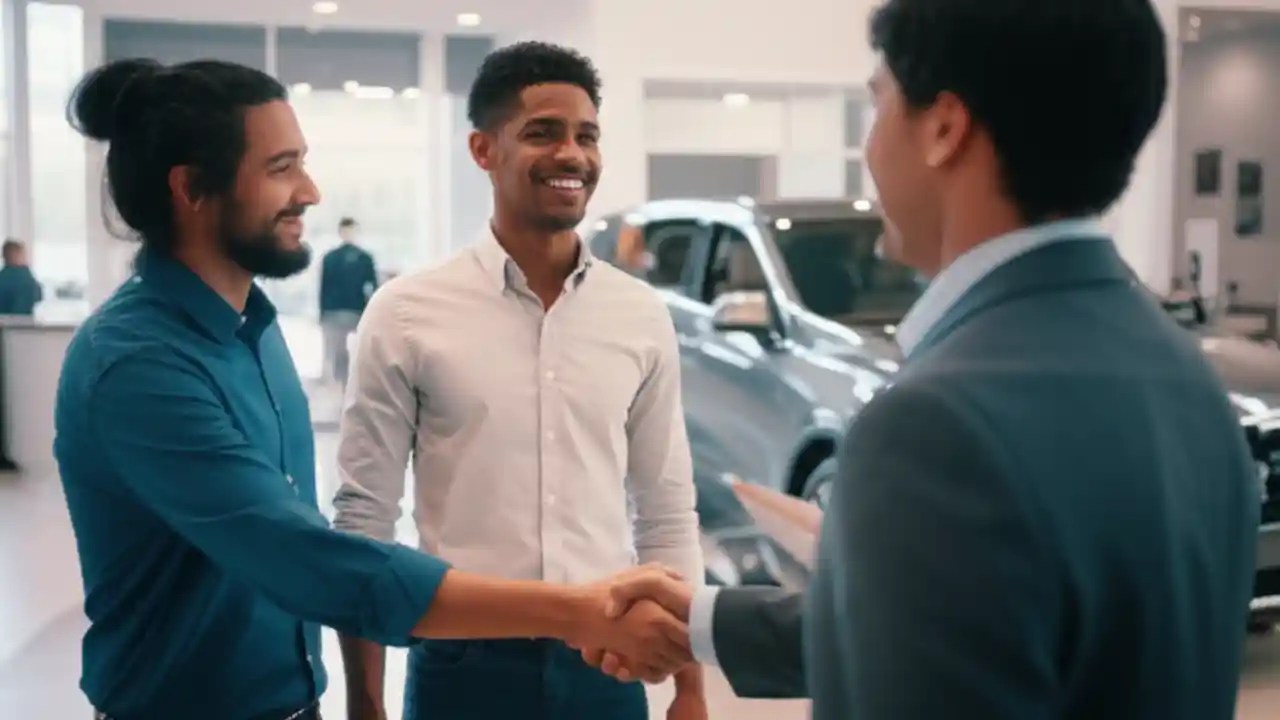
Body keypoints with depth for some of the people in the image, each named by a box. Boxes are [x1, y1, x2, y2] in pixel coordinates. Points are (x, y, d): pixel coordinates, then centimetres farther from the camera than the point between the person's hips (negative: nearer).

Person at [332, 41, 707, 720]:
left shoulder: (643, 316, 1)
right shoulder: (407, 314, -7)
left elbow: (668, 518, 6)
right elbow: (363, 522, -3)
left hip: (605, 665, 3)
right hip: (464, 665, -2)